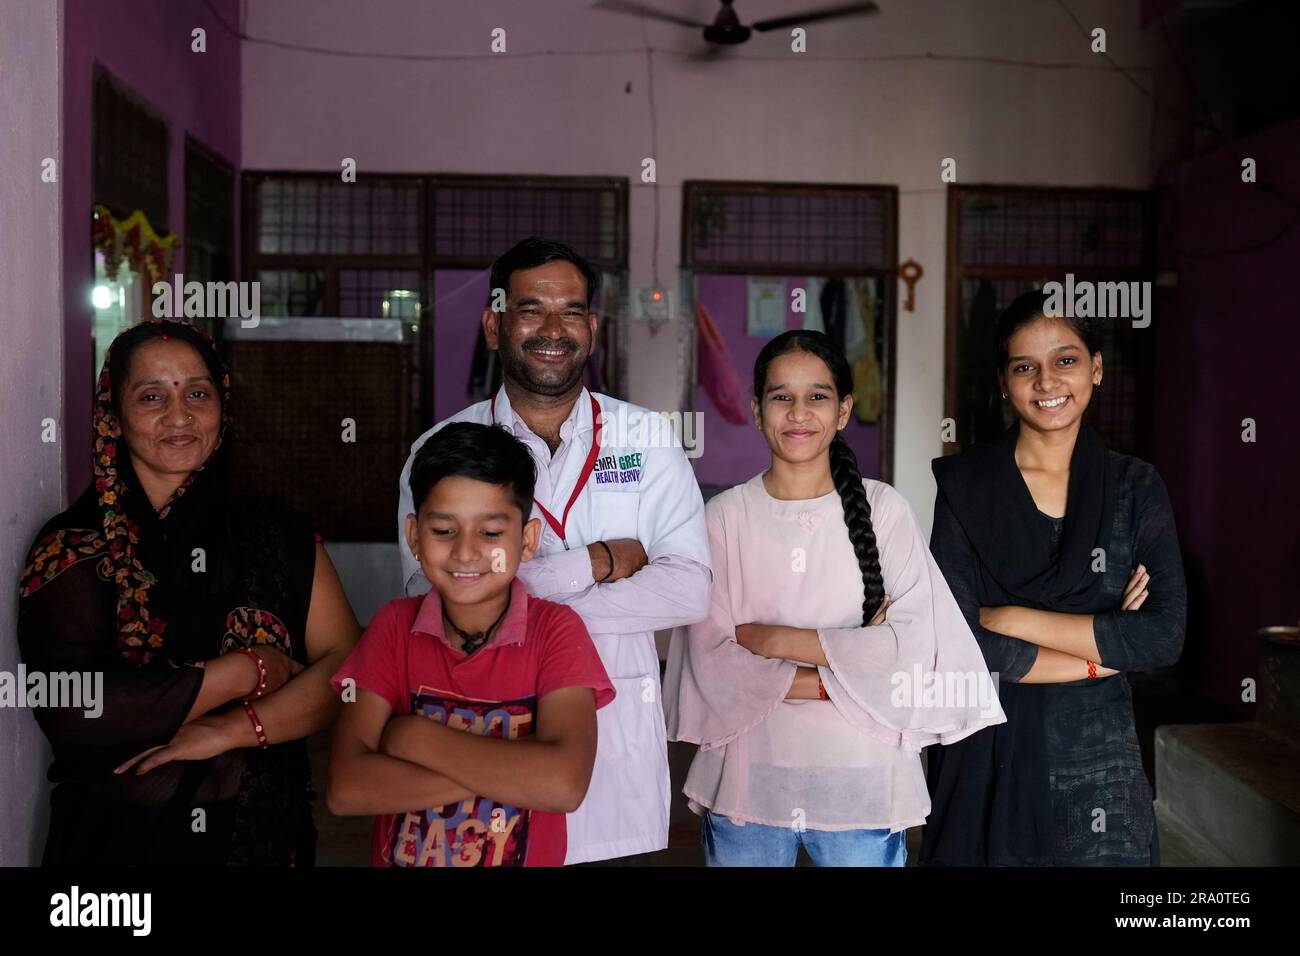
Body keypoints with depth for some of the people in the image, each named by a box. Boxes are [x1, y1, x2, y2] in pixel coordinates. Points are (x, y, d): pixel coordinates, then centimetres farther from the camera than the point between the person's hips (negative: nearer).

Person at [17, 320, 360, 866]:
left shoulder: (280, 536, -2)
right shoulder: (72, 548, -7)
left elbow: (346, 668, -9)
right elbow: (72, 709, -19)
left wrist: (231, 730, -21)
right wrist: (246, 670, -16)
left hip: (266, 835, 2)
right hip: (116, 839, -2)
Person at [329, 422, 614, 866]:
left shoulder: (556, 630, -15)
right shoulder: (394, 626, -9)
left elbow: (565, 784, -28)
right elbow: (346, 787, -18)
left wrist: (417, 737, -23)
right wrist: (510, 774, -26)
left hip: (527, 855, -1)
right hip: (400, 856, 1)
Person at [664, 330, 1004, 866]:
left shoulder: (882, 509, -3)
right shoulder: (726, 516, -2)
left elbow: (913, 650, -11)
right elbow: (711, 661, -8)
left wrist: (772, 638, -14)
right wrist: (841, 676, -14)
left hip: (861, 783, 0)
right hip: (748, 778, 0)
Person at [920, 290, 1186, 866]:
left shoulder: (1136, 488, 1)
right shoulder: (964, 484, -5)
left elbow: (1165, 635, -10)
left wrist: (1011, 619, -15)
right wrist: (1101, 655, -11)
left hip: (1097, 762, 1)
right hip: (984, 757, -1)